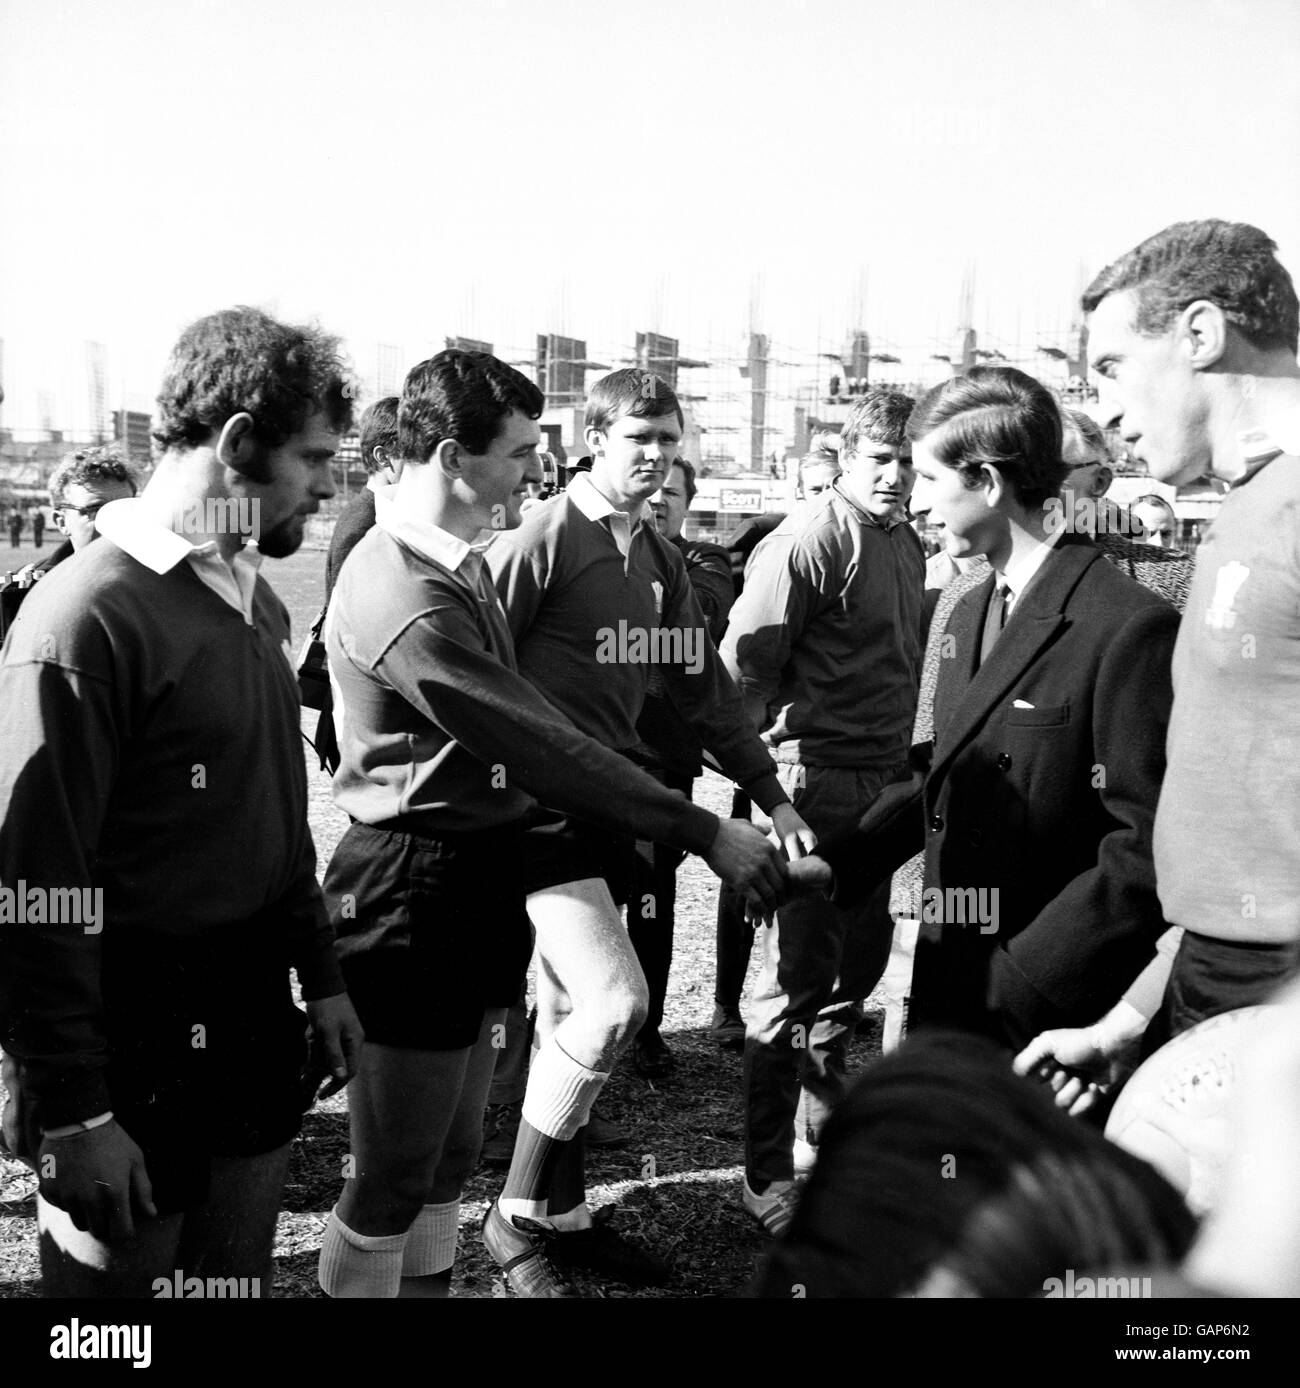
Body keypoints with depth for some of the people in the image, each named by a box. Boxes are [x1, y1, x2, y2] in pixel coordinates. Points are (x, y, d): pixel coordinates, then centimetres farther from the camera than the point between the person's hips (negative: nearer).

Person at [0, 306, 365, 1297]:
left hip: (254, 1019, 8)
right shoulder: (88, 617, -20)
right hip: (133, 1045, -8)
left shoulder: (256, 598, 8)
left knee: (241, 1272, 21)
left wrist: (323, 977, 15)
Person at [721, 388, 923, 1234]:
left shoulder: (908, 545, 14)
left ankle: (821, 1130, 36)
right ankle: (767, 1175, 12)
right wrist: (785, 749, -15)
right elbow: (745, 660, -18)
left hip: (882, 781, 9)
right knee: (799, 976, -2)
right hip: (818, 778, -9)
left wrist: (903, 758, 17)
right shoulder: (810, 539, -13)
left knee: (861, 959, 18)